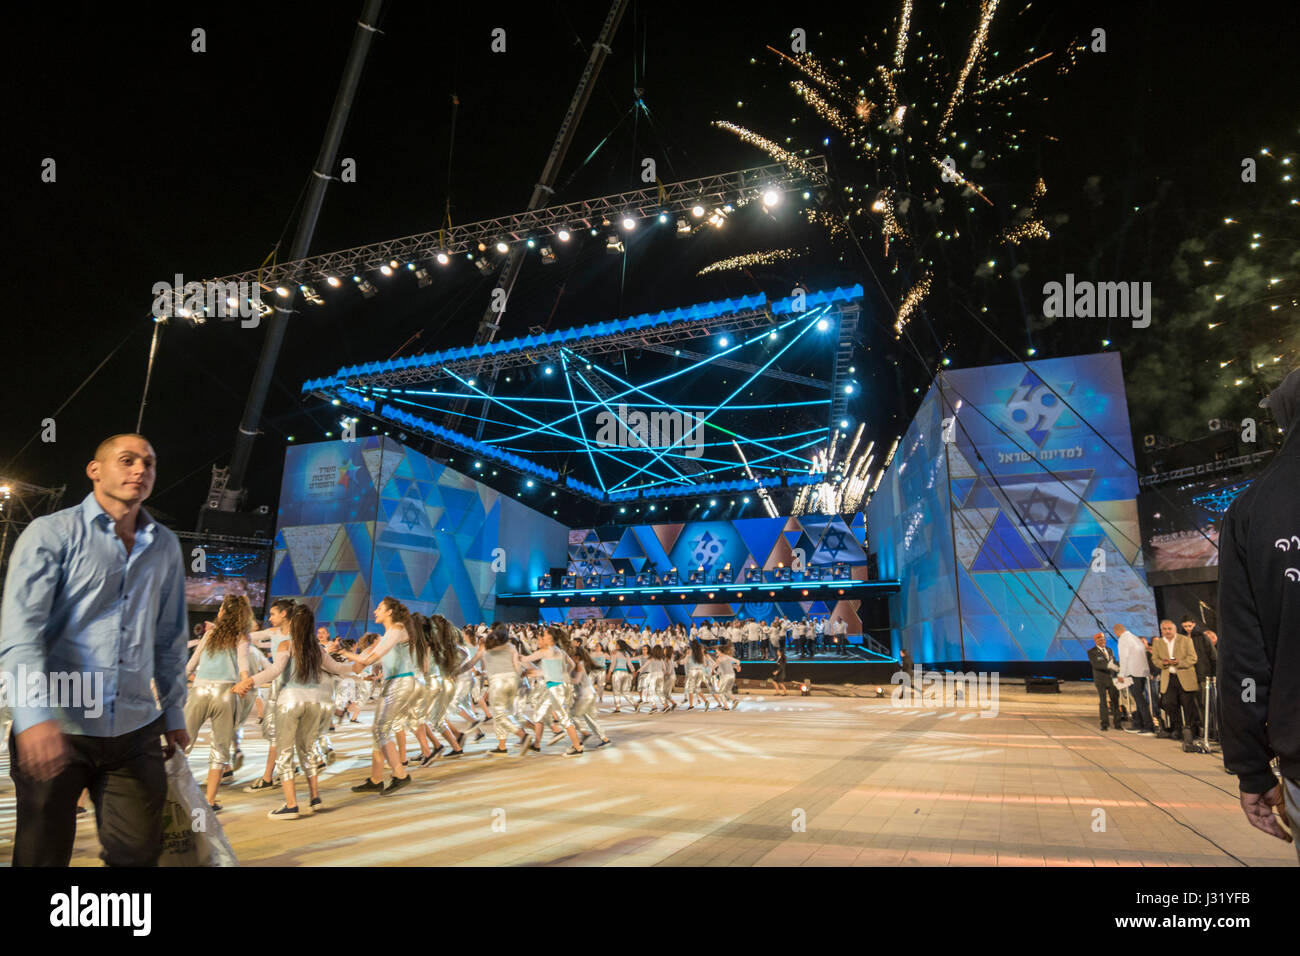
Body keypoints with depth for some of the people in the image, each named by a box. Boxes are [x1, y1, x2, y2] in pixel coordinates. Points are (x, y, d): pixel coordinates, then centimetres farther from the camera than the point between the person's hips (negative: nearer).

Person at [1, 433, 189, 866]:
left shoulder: (165, 547, 10)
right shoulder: (52, 532, -3)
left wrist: (174, 713, 15)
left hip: (136, 733, 4)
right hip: (56, 729, -3)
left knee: (140, 853, 8)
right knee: (42, 854, 10)